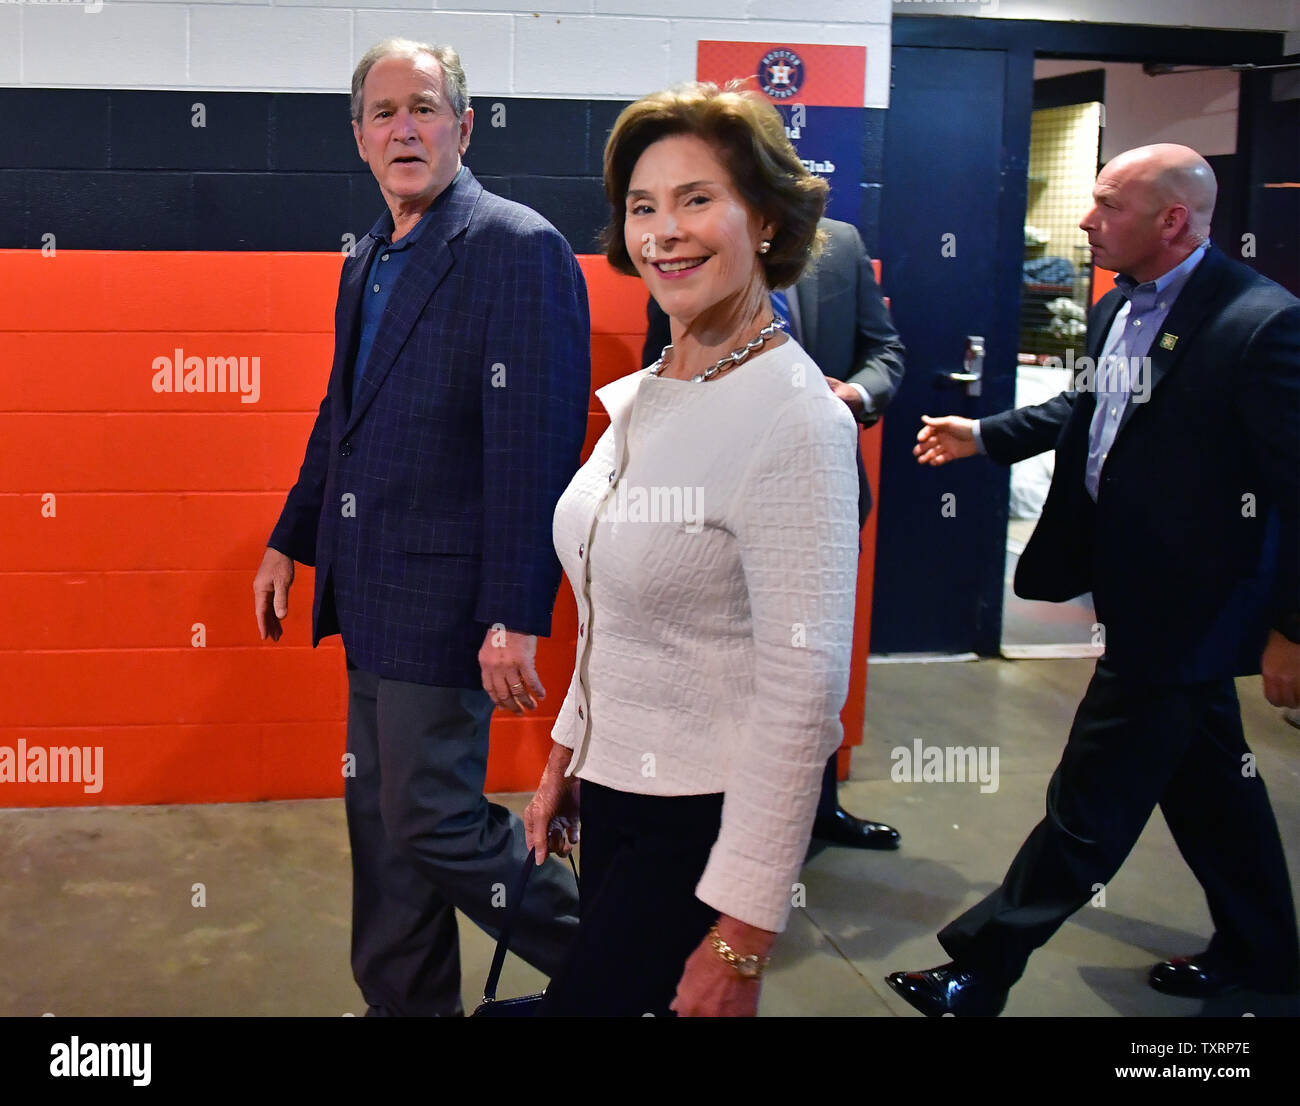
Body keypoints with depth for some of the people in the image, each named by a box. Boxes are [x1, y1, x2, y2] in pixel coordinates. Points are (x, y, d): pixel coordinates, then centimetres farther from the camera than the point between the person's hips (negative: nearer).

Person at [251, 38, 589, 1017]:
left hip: (445, 596, -9)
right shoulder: (369, 259, 13)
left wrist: (516, 618, -24)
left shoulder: (518, 248, -14)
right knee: (380, 816, 16)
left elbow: (535, 448, -20)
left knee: (432, 817, -3)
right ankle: (405, 1000, 33)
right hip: (372, 588, 9)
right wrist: (290, 541, 23)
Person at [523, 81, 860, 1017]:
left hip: (710, 816, -7)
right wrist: (568, 754, 17)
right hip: (614, 789, 7)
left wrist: (742, 936, -21)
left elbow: (804, 689, -22)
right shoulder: (646, 394, 5)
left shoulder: (797, 419, -20)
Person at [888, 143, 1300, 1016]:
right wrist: (983, 436, 19)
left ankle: (982, 969, 13)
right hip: (1144, 592, 9)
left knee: (1090, 802, 1)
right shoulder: (1121, 307, 5)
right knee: (1210, 776, 22)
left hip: (1185, 610, -9)